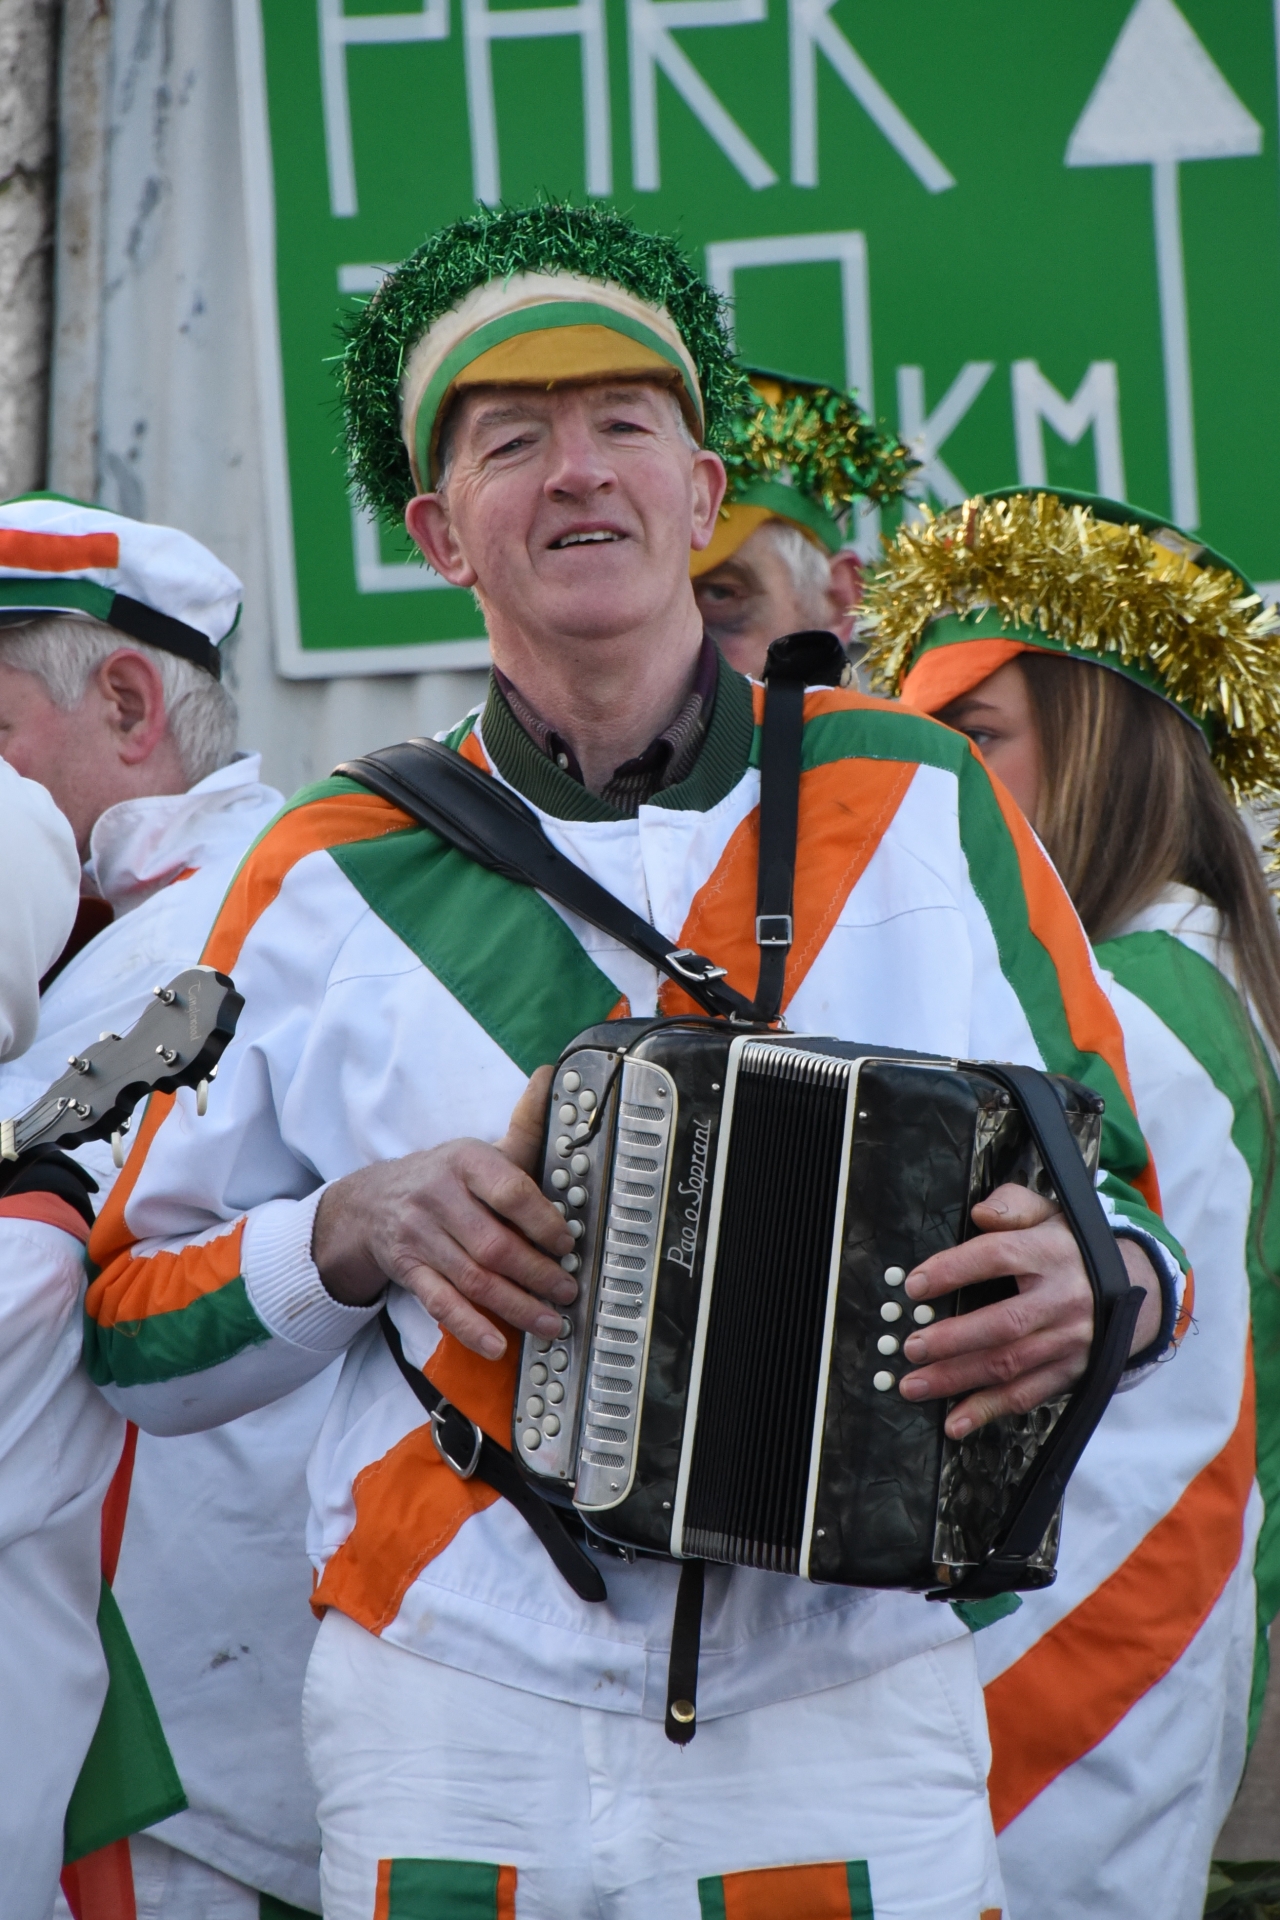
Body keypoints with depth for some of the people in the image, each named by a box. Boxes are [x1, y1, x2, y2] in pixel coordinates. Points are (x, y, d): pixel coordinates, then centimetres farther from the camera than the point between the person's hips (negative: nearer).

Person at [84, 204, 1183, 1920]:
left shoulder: (918, 803, 6)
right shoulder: (332, 883, 5)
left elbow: (1127, 1203, 11)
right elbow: (133, 1334, 10)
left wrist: (1096, 1290, -12)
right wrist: (358, 1230, -9)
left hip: (855, 1731, 0)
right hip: (455, 1738, 0)